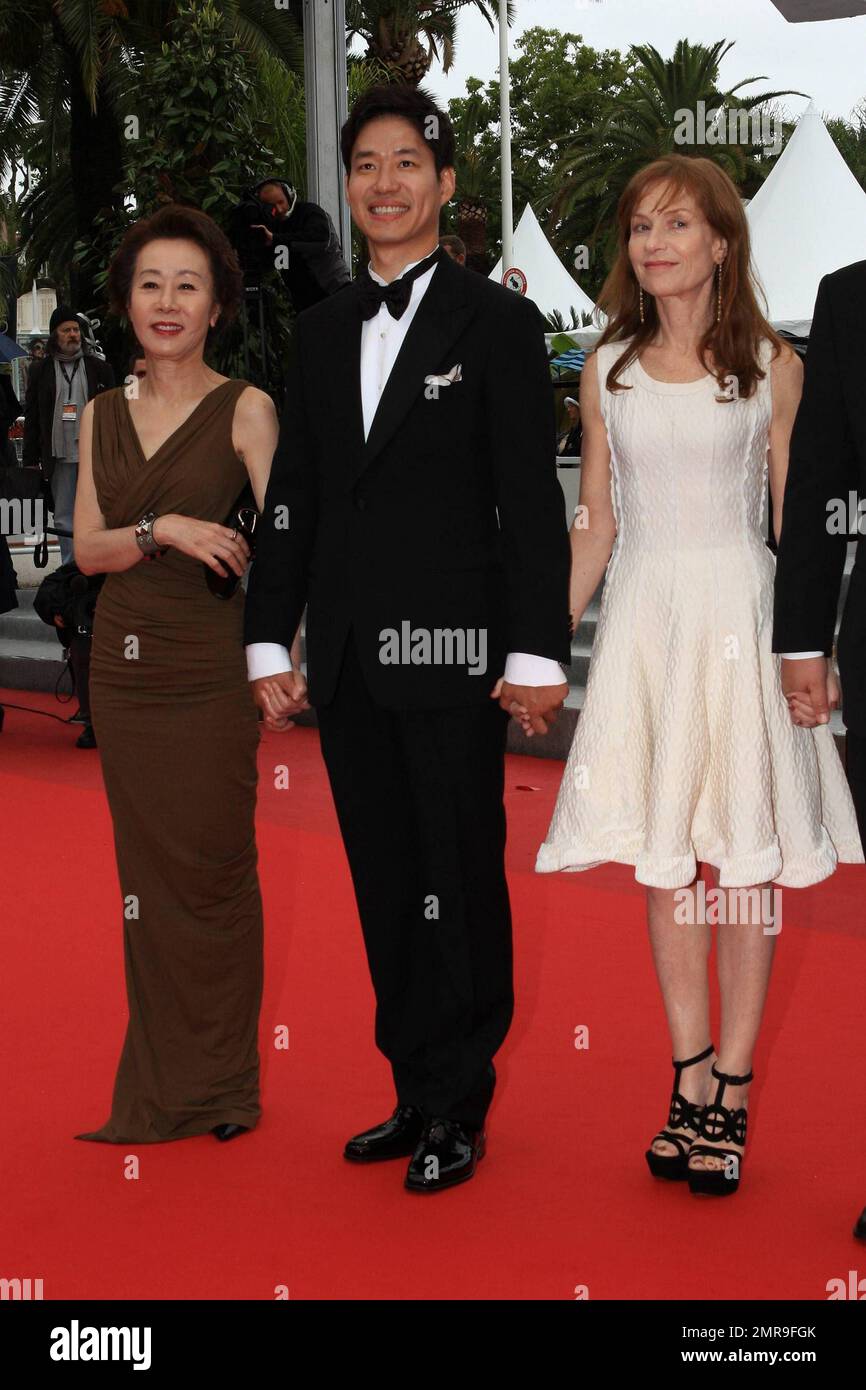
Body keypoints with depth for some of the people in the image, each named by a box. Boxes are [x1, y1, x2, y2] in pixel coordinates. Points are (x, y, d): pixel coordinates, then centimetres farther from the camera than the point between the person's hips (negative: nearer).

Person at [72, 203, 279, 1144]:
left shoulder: (244, 410, -4)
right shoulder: (103, 415, 10)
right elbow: (86, 548, 5)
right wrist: (164, 529, -14)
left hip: (209, 668, -4)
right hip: (122, 667, 4)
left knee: (212, 870, 1)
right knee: (145, 873, 9)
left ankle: (220, 1082, 17)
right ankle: (158, 1086, 21)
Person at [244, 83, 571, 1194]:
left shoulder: (497, 322, -1)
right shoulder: (321, 331, 14)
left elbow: (531, 503, -6)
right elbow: (291, 498, 13)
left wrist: (537, 652, -11)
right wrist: (270, 641, 9)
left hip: (451, 648, -5)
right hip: (348, 656, 5)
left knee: (460, 884, 2)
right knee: (384, 887, 11)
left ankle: (457, 1111, 14)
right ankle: (416, 1093, 22)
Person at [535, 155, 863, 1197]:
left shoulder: (772, 367, 2)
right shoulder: (607, 372, 9)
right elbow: (596, 527, 11)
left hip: (741, 614, -2)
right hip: (645, 613, 3)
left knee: (744, 859, -1)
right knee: (661, 859, 4)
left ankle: (731, 1086, 7)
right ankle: (693, 1075, 14)